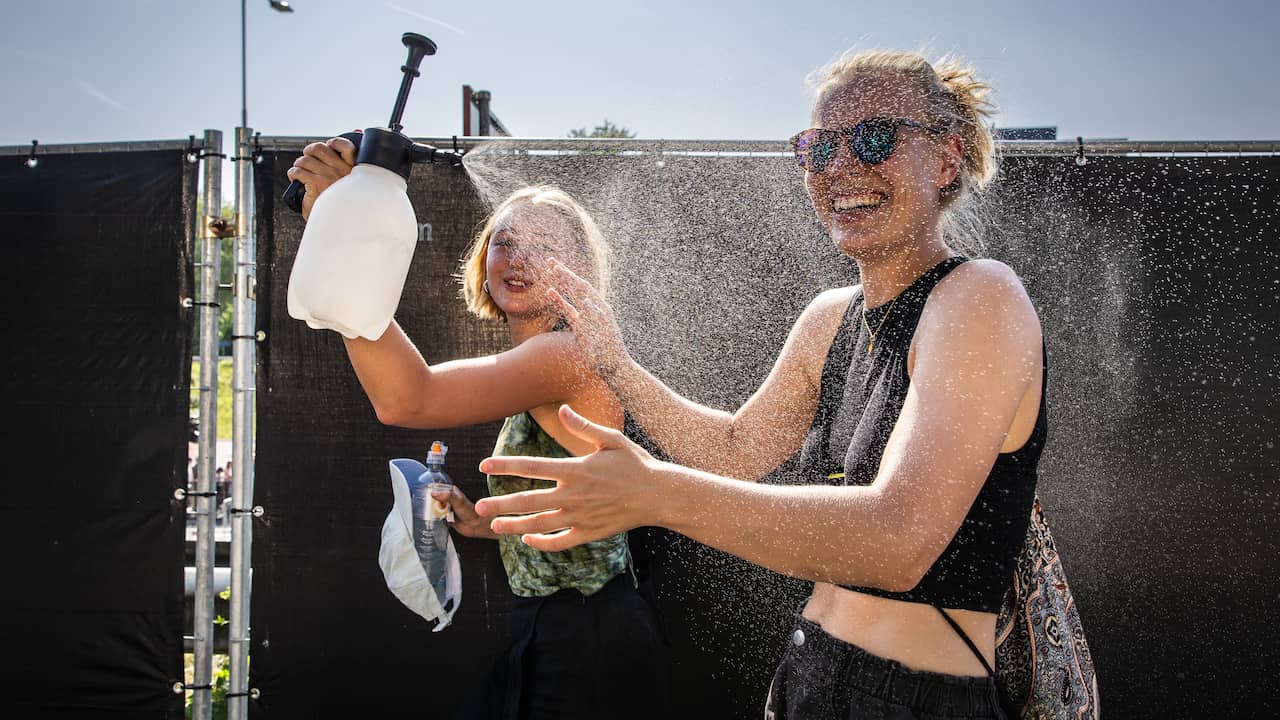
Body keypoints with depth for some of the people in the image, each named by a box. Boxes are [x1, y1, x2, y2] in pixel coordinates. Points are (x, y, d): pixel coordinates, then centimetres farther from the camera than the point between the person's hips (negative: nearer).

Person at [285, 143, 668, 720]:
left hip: (587, 648, -10)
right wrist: (488, 524, 5)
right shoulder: (536, 368, 11)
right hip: (544, 631, 10)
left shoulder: (567, 352, -20)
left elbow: (405, 399, -36)